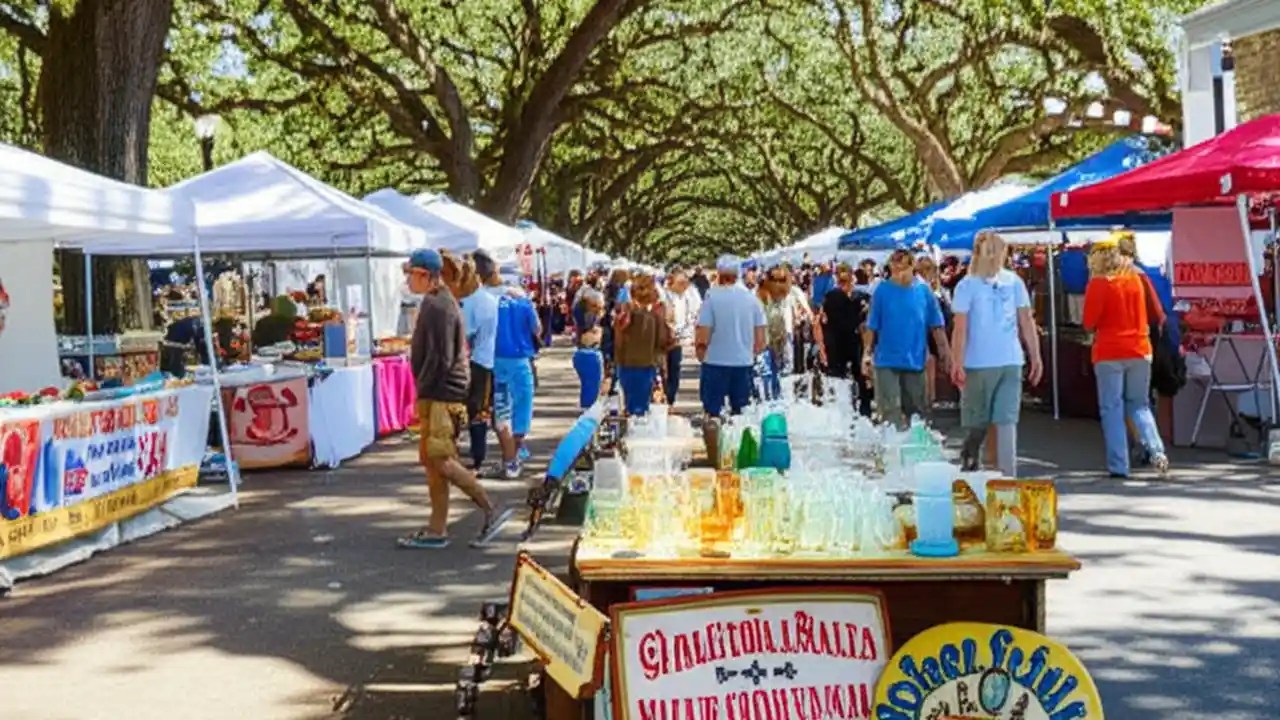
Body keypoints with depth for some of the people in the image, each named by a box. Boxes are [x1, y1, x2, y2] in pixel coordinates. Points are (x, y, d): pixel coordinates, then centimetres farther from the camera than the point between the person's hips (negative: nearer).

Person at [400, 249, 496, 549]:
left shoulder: (436, 306, -16)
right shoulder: (440, 302, 17)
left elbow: (439, 358, -21)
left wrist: (422, 392, -15)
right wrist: (424, 392, 19)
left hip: (441, 396, -10)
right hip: (440, 394, 10)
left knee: (440, 460, -10)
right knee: (432, 460, 10)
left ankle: (490, 511, -3)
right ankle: (436, 530, 14)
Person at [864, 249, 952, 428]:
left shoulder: (924, 291, -1)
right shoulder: (882, 290, -4)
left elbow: (936, 327, 4)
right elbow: (872, 327, 0)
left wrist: (946, 353, 1)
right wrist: (866, 353, -6)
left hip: (915, 361, 2)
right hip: (887, 361, -2)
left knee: (915, 409, 12)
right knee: (891, 410, -6)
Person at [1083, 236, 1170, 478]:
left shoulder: (1098, 284, -9)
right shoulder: (1135, 279, 7)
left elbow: (1089, 322, -8)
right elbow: (1144, 315, 15)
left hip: (1108, 353, -4)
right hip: (1138, 349, 5)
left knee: (1112, 408, 2)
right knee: (1139, 404, 14)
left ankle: (1119, 466, 0)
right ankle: (1156, 451, -5)